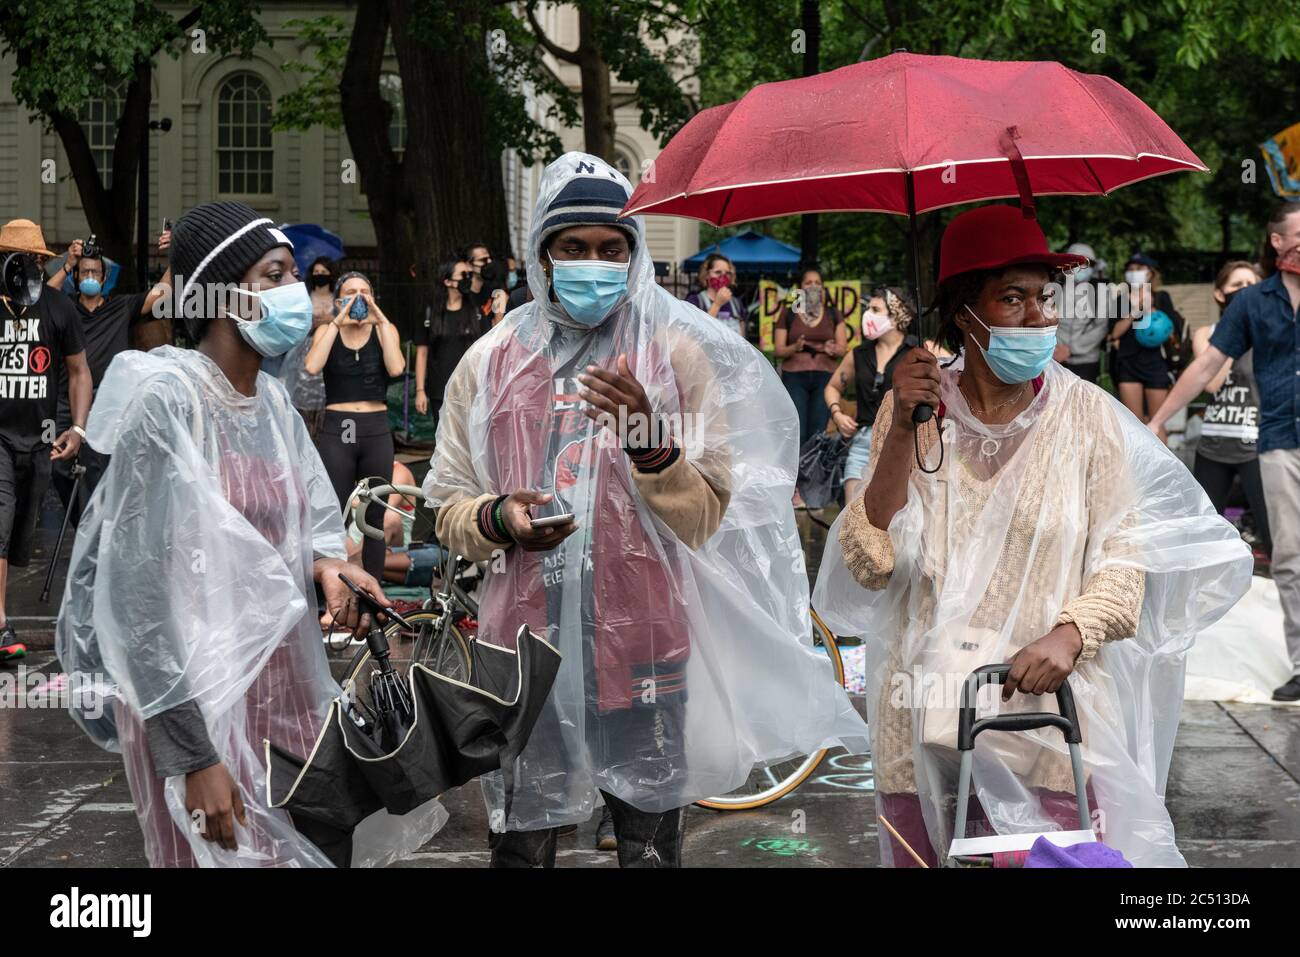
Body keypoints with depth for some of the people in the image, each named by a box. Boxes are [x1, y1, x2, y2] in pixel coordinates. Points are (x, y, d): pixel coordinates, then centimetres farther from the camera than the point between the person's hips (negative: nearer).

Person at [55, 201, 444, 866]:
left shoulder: (272, 399, 7)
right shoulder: (166, 400, -16)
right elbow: (140, 592, -18)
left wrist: (327, 565, -9)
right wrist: (192, 756, -19)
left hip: (286, 680, 7)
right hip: (198, 698, -7)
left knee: (332, 846, 10)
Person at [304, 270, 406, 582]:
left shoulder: (384, 330, 5)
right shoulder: (326, 331, 4)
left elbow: (396, 368, -15)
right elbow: (312, 367, -17)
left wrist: (381, 320, -13)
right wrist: (337, 323, -15)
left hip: (377, 430, 1)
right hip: (336, 430, -1)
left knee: (375, 517, 7)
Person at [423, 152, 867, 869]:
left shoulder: (678, 353, 2)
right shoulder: (490, 362, 7)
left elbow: (705, 519, -2)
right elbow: (447, 511, 9)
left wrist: (646, 439, -18)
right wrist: (498, 519, -12)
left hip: (642, 647, -1)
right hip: (523, 646, 1)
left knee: (649, 847, 8)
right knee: (518, 847, 8)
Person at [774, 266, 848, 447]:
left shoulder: (833, 314, 12)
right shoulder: (788, 314, 8)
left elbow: (843, 347, 8)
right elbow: (779, 350, 5)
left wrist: (833, 349, -15)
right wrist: (794, 348, -16)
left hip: (824, 376, 1)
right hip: (794, 377, -1)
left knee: (817, 432, -5)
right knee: (797, 432, -11)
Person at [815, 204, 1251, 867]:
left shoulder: (1086, 414, 0)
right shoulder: (913, 412, 2)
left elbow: (1123, 561, -2)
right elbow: (869, 568, -5)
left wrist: (1071, 634, -21)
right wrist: (903, 433, -13)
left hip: (1052, 719, -1)